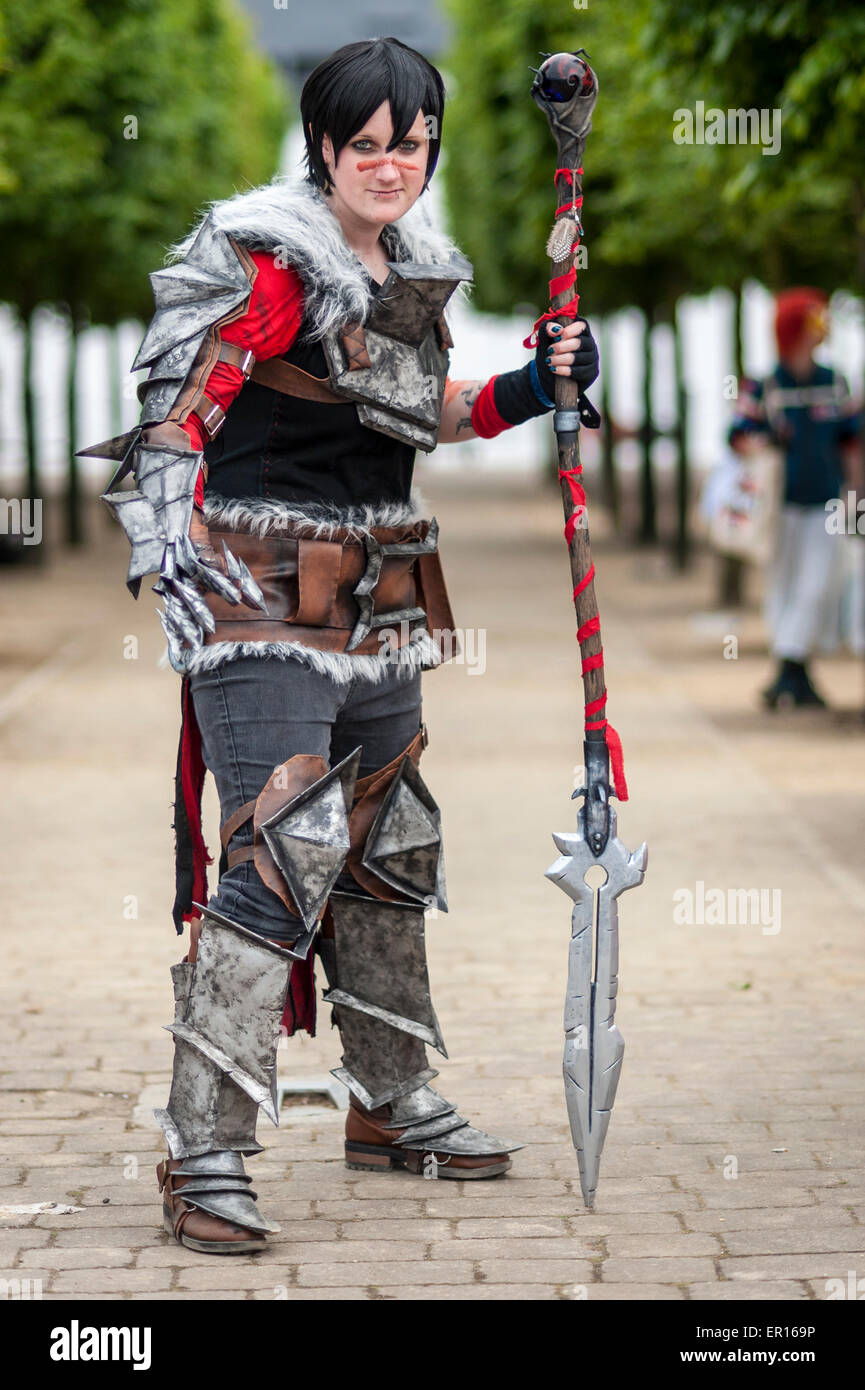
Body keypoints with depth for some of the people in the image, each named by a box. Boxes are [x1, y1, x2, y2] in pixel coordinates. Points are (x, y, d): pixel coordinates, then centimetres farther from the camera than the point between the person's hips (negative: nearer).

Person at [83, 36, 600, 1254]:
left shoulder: (414, 268, 12)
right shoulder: (272, 262, -13)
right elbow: (176, 416, -16)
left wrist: (533, 389, 10)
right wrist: (176, 561, -26)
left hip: (371, 603, 9)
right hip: (263, 602, -9)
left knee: (393, 851, 18)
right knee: (285, 857, -18)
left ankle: (392, 1109, 34)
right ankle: (203, 1155, -15)